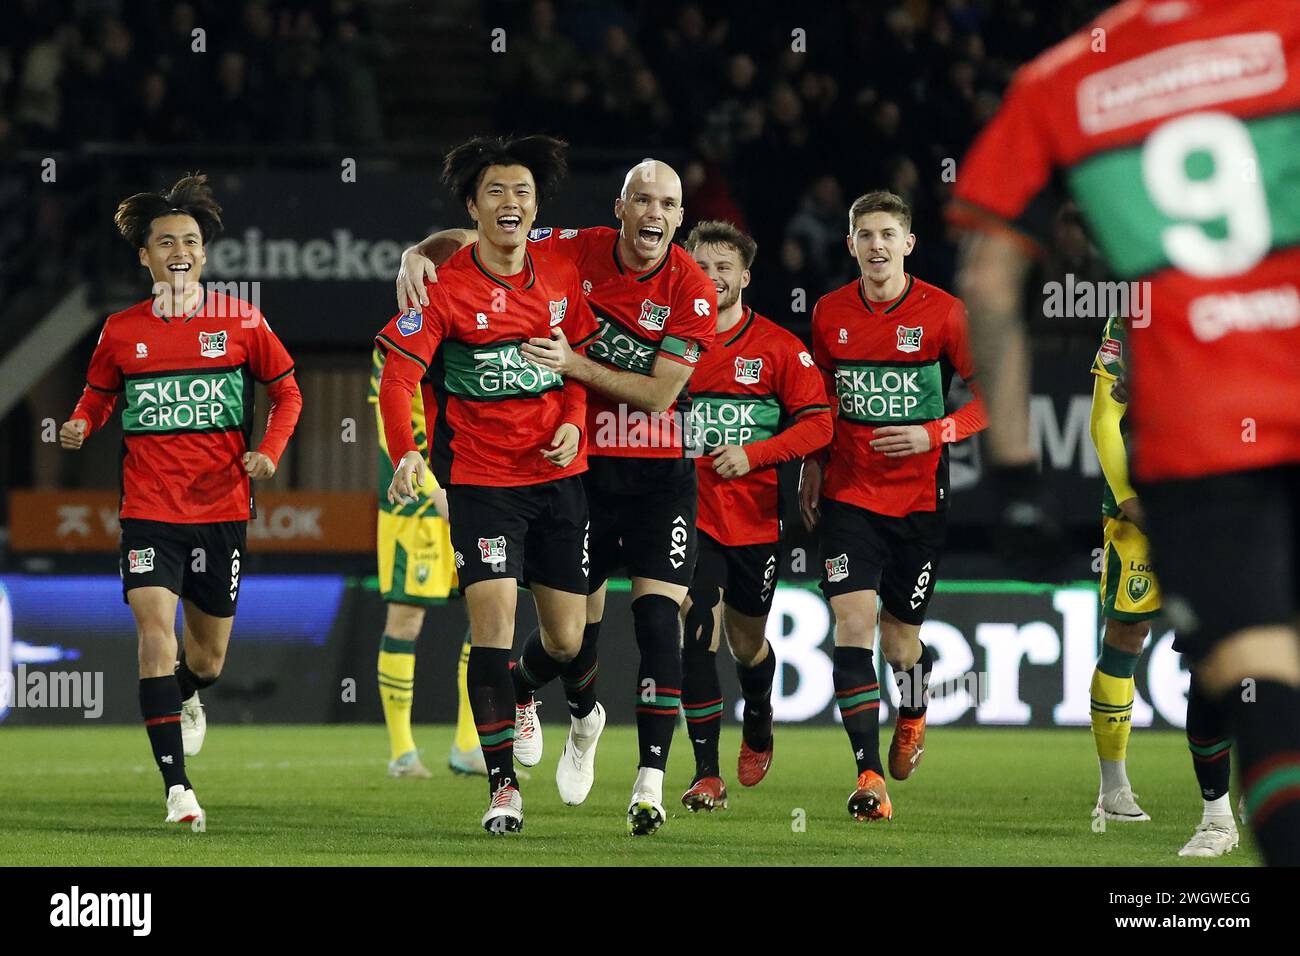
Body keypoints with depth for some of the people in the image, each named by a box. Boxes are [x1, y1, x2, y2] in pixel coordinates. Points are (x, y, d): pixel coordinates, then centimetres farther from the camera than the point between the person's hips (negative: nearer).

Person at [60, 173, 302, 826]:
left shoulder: (240, 321, 0)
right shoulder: (122, 331, 2)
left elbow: (287, 391, 10)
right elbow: (98, 396, 16)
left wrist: (270, 450, -6)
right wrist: (80, 426, -6)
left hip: (222, 509, 1)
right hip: (149, 509, -1)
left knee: (207, 658, 10)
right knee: (155, 627, -21)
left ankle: (187, 698, 50)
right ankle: (177, 787, -21)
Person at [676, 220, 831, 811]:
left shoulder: (777, 347, -2)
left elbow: (817, 423, -4)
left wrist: (753, 455, -15)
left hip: (755, 516, 1)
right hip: (689, 513, -1)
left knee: (747, 644, 15)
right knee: (697, 634, -15)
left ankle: (757, 726, 47)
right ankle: (707, 773, -11)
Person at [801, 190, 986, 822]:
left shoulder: (943, 313, -6)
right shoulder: (830, 314, 3)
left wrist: (933, 434, -15)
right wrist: (811, 468, 14)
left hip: (919, 496, -1)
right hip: (849, 492, 1)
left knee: (899, 635, 7)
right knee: (852, 622, -15)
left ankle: (913, 711, 44)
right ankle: (869, 776, -16)